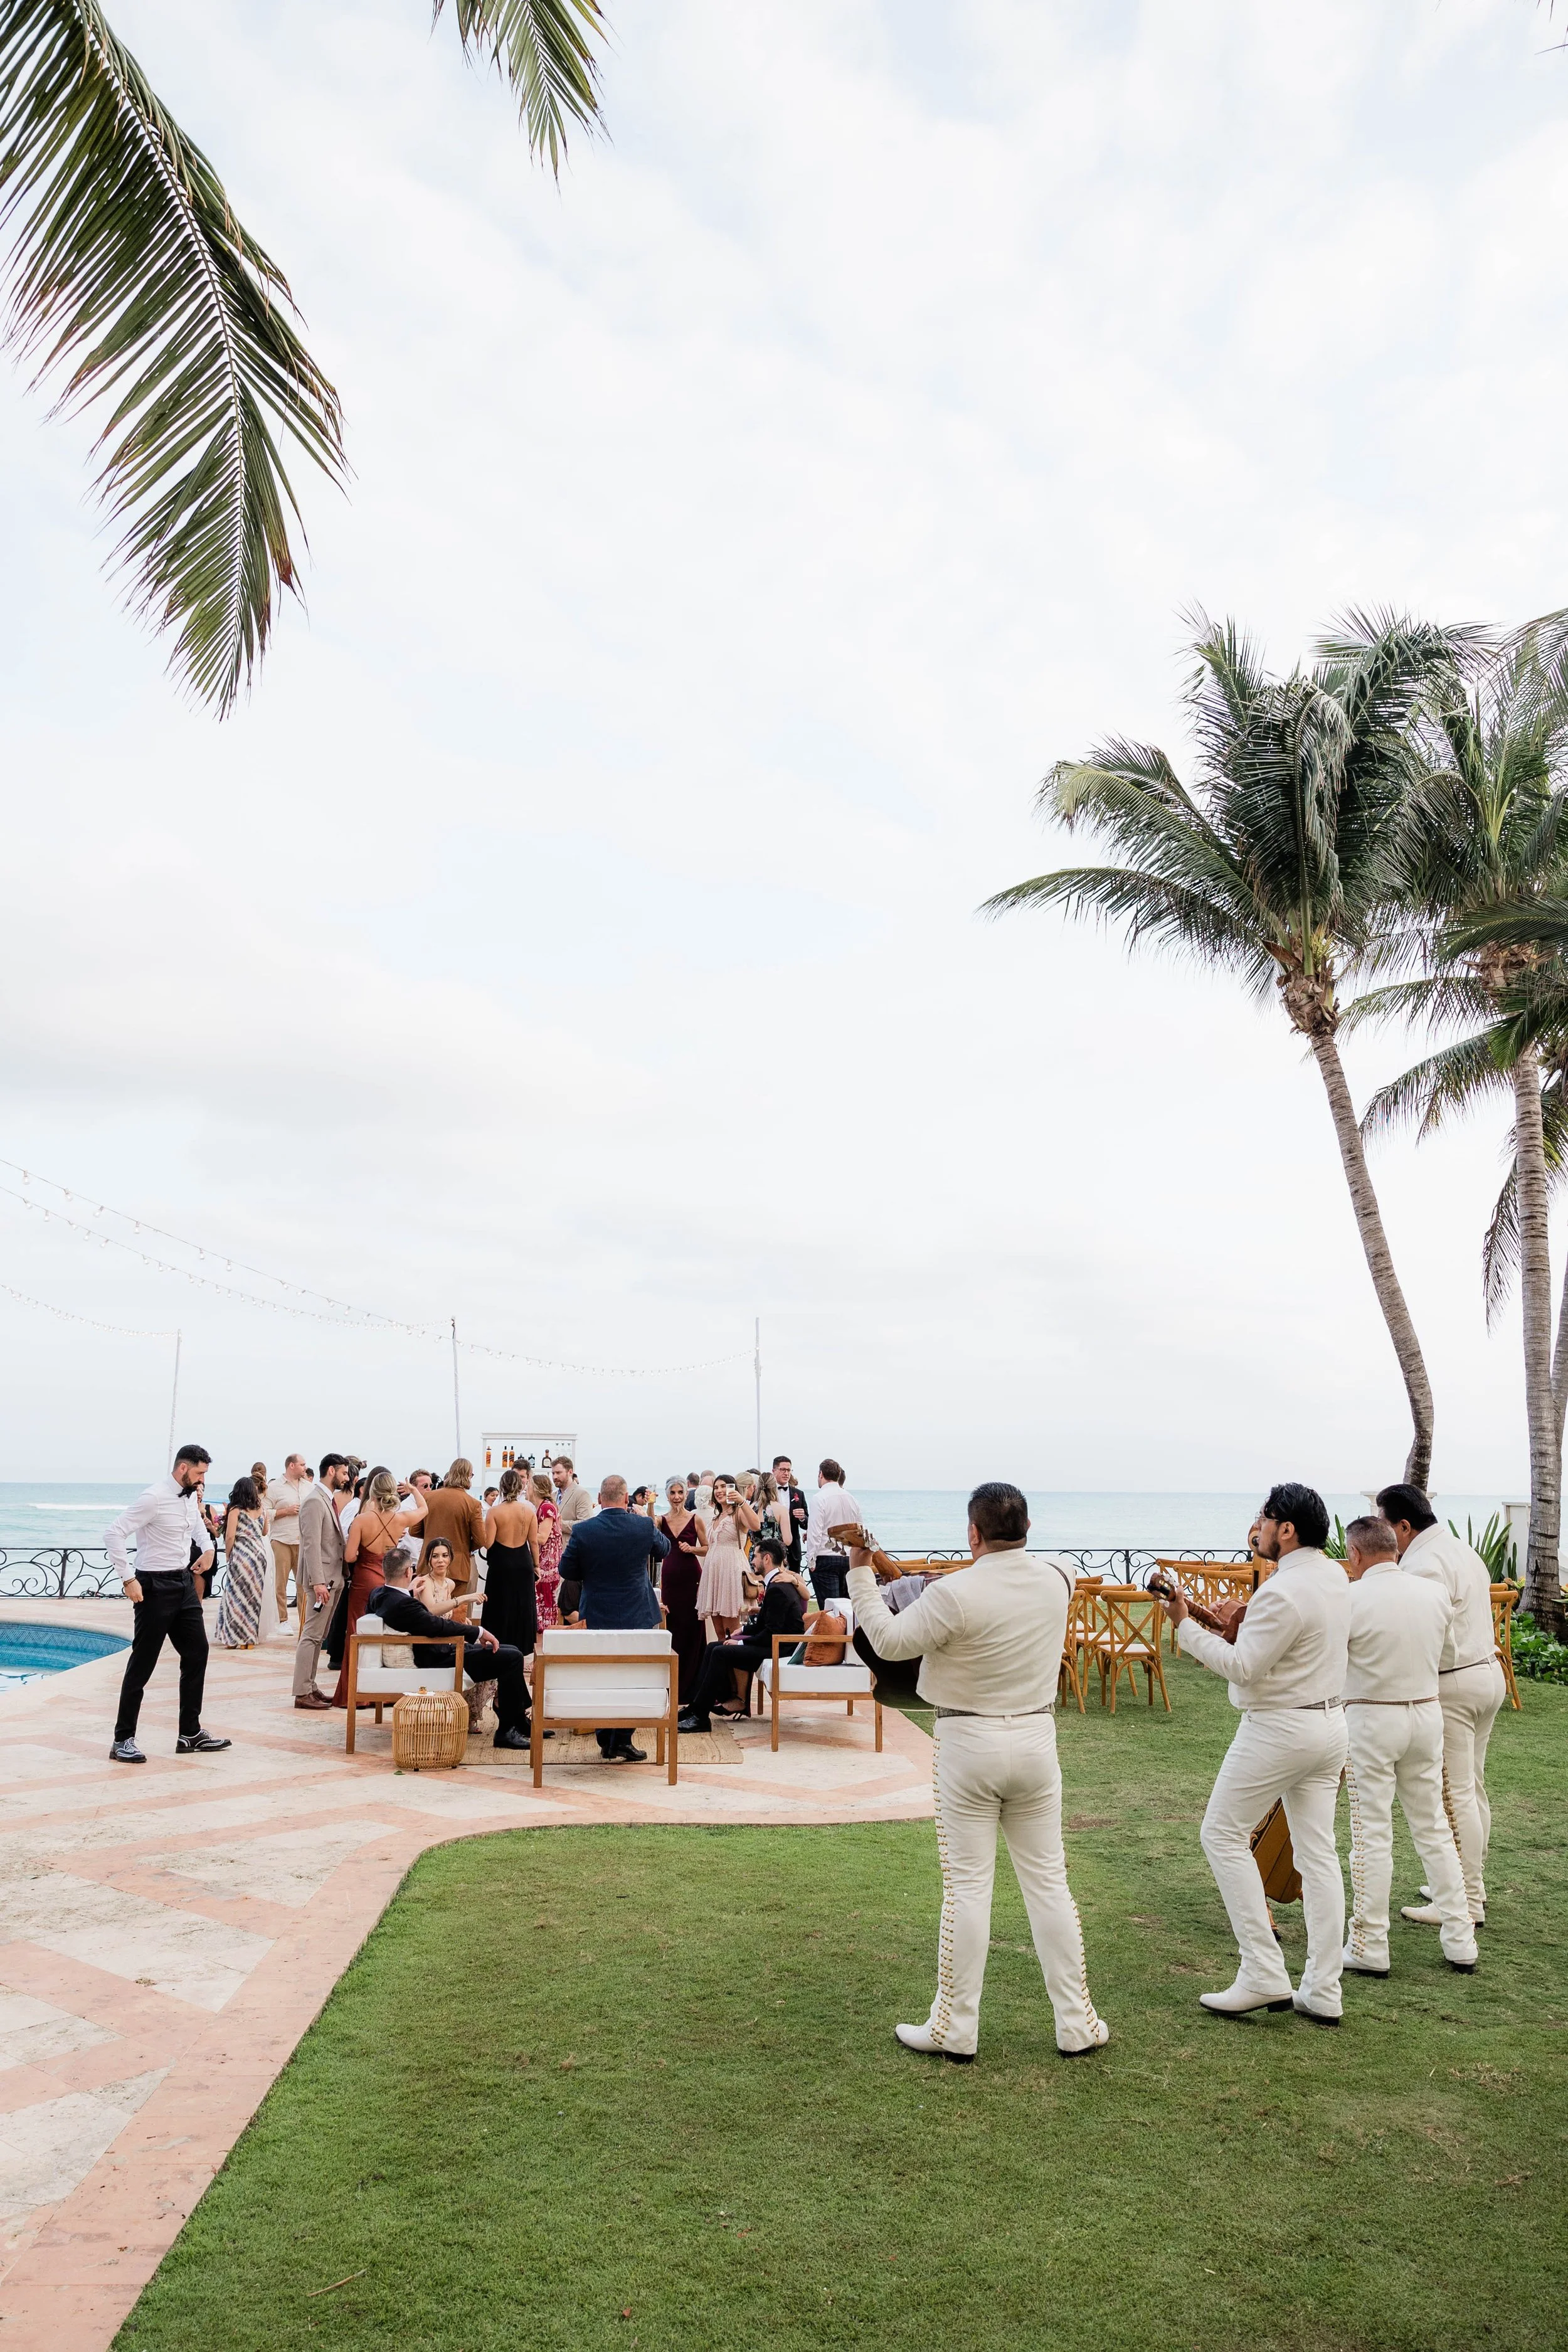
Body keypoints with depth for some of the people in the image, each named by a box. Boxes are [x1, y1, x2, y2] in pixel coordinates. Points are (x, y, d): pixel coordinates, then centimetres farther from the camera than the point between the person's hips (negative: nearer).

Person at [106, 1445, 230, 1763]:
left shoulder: (191, 1496, 7)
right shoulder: (155, 1497, -18)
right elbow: (115, 1534, -23)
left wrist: (207, 1546, 16)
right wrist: (129, 1579, -23)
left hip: (184, 1583, 8)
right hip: (155, 1587, -8)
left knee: (196, 1653, 8)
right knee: (142, 1664, -2)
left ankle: (190, 1734, 16)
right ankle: (123, 1741, 9)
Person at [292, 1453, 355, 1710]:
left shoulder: (330, 1500, 16)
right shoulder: (315, 1501, -14)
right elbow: (312, 1544, -20)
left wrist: (333, 1579, 14)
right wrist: (318, 1582, -25)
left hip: (333, 1577, 10)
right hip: (322, 1577, -10)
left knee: (318, 1636, 13)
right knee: (312, 1636, -7)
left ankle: (310, 1687, 19)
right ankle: (302, 1693, -4)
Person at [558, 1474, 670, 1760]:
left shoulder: (583, 1530, -13)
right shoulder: (644, 1526, -11)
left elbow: (568, 1571, -2)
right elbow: (664, 1549, 9)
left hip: (597, 1617, 1)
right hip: (637, 1616, -1)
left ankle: (606, 1742, 21)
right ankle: (621, 1744, 7)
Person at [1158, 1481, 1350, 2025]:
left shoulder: (1281, 1594, -23)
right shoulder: (1334, 1575, 5)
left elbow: (1242, 1668, -22)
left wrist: (1186, 1627, -15)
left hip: (1279, 1729, -9)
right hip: (1330, 1721, 9)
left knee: (1223, 1835, 3)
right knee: (1318, 1851, 11)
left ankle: (1263, 1975, 2)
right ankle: (1323, 1993, 14)